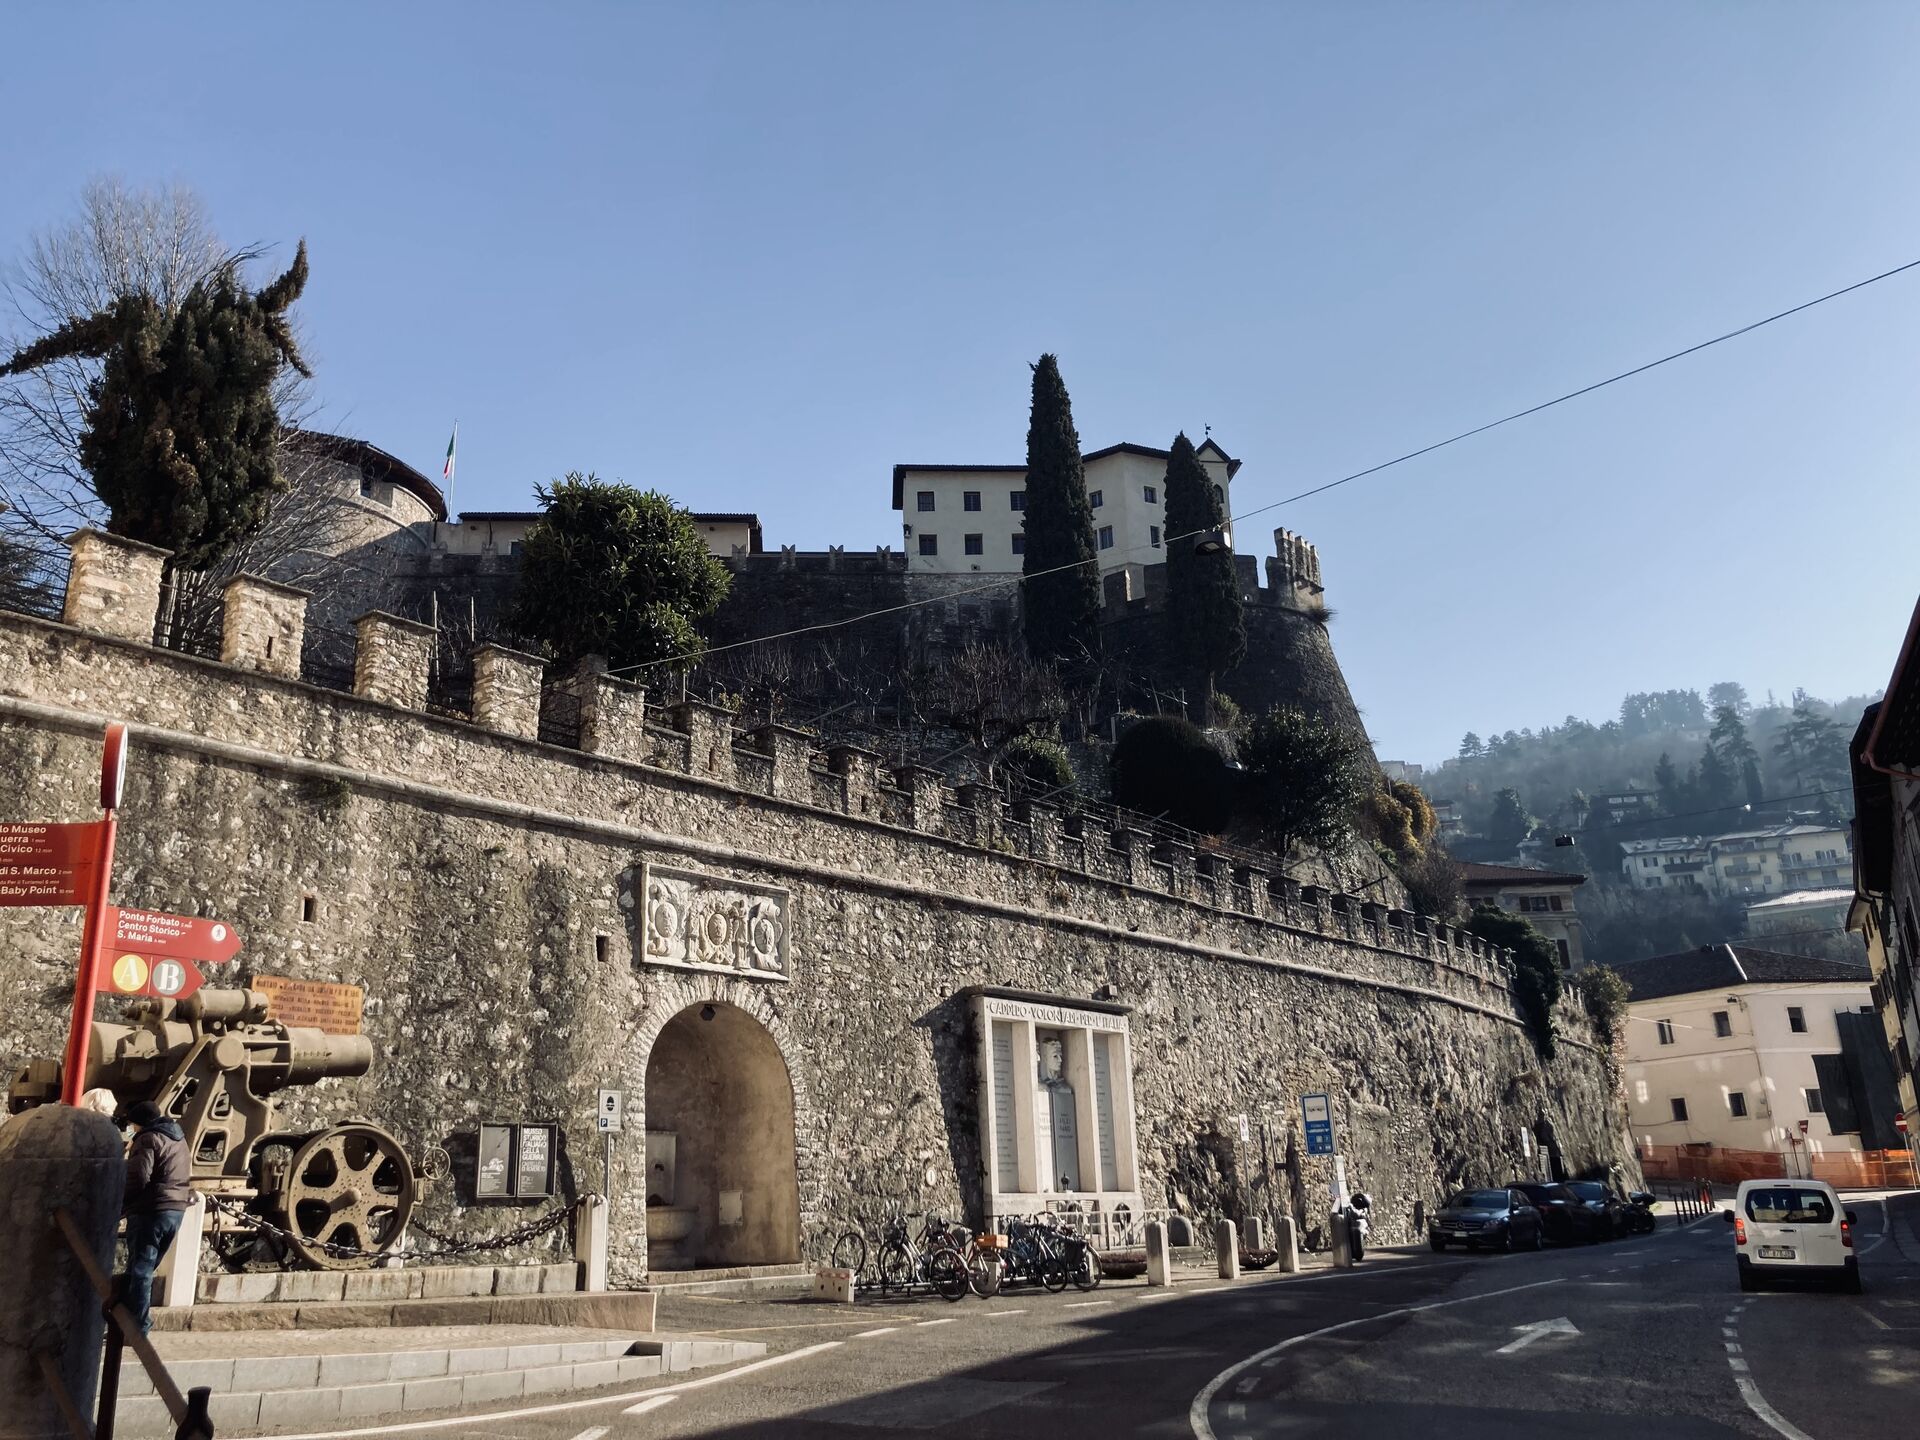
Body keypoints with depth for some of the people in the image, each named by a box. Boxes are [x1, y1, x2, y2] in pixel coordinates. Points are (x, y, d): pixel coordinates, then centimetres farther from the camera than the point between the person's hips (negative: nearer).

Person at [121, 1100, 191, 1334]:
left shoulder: (149, 1139, -8)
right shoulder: (179, 1139, 20)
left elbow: (137, 1178, -17)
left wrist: (118, 1207, -7)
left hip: (150, 1211, -8)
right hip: (177, 1210, 9)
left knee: (139, 1271, -3)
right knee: (145, 1269, 17)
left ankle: (137, 1329, -4)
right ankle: (139, 1321, 19)